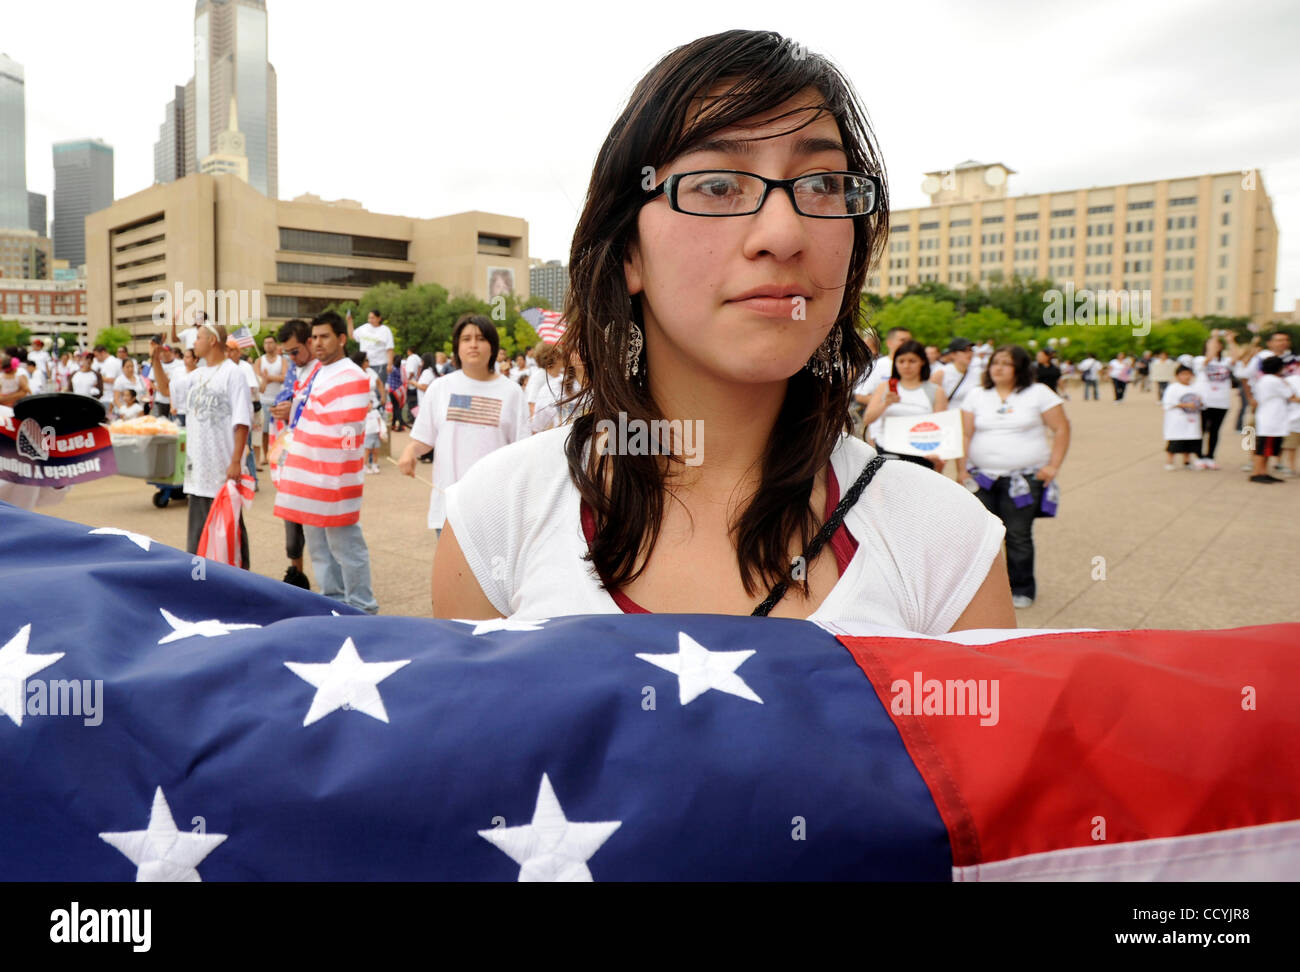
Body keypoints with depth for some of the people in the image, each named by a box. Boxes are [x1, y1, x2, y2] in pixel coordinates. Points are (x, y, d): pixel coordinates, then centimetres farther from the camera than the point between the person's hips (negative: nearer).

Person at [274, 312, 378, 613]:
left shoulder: (352, 378, -14)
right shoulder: (317, 373, 14)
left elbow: (346, 433, -20)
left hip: (333, 478, -9)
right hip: (309, 474, 9)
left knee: (345, 546, -2)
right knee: (319, 548, 17)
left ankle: (361, 610, 8)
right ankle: (334, 601, 29)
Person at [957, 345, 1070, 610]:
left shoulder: (1038, 393, 2)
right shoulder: (978, 397, 9)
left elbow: (1061, 429, 1)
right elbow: (964, 435, 7)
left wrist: (1053, 466, -6)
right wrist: (962, 469, -2)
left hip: (1024, 477, -3)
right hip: (982, 477, 3)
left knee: (1018, 536, 1)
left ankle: (1022, 589, 17)